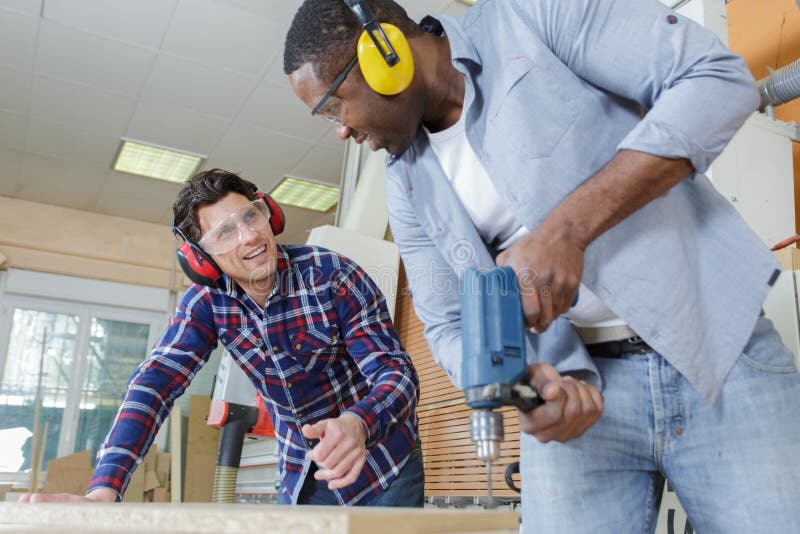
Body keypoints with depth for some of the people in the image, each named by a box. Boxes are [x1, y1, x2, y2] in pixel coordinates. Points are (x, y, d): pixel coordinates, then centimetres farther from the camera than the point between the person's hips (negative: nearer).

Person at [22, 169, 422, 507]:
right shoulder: (207, 301, -9)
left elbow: (397, 373, -24)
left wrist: (355, 425, -47)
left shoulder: (333, 276, -21)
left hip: (380, 468, -3)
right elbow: (155, 382, -20)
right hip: (300, 478, 3)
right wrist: (103, 490, -34)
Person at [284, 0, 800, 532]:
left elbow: (721, 77, -13)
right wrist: (528, 380, -15)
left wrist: (566, 229, -22)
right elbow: (450, 325, 7)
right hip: (582, 387, 3)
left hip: (720, 354, -2)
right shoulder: (408, 183, 6)